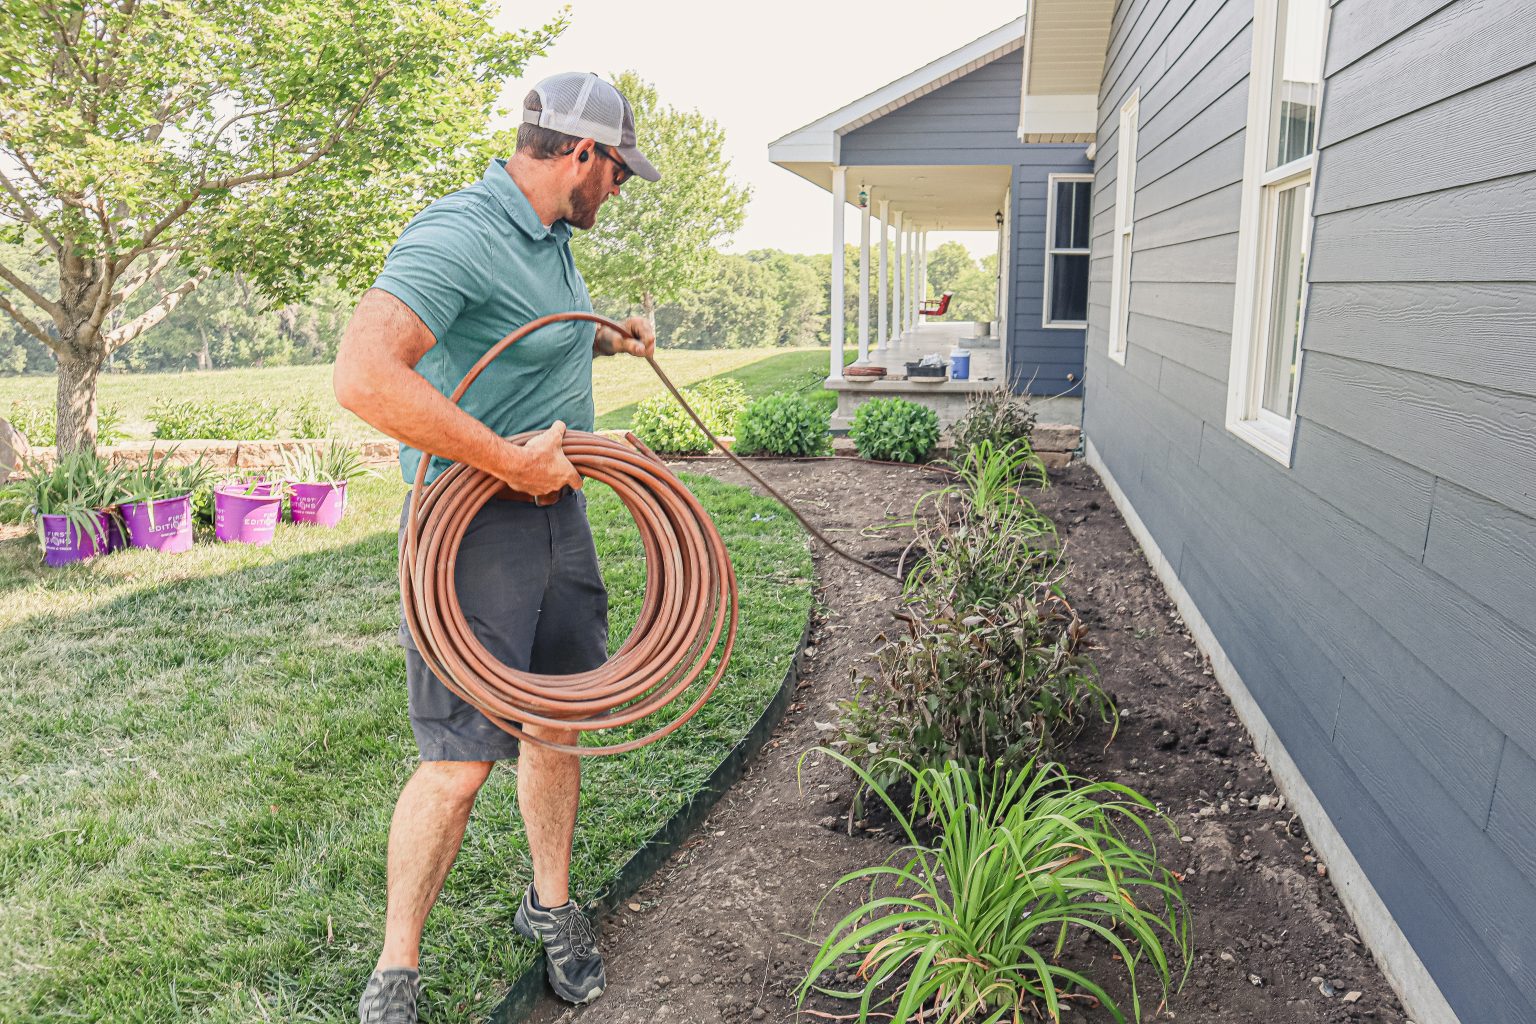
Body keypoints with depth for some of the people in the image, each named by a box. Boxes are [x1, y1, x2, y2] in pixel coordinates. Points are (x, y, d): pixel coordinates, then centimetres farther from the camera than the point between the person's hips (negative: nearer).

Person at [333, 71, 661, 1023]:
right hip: (474, 527, -9)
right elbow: (365, 376, -32)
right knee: (460, 759, -4)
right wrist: (510, 460, -27)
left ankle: (551, 906, 35)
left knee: (560, 724, 15)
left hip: (557, 512, 9)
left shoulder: (551, 240, 13)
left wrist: (611, 339, 15)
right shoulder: (458, 235, -19)